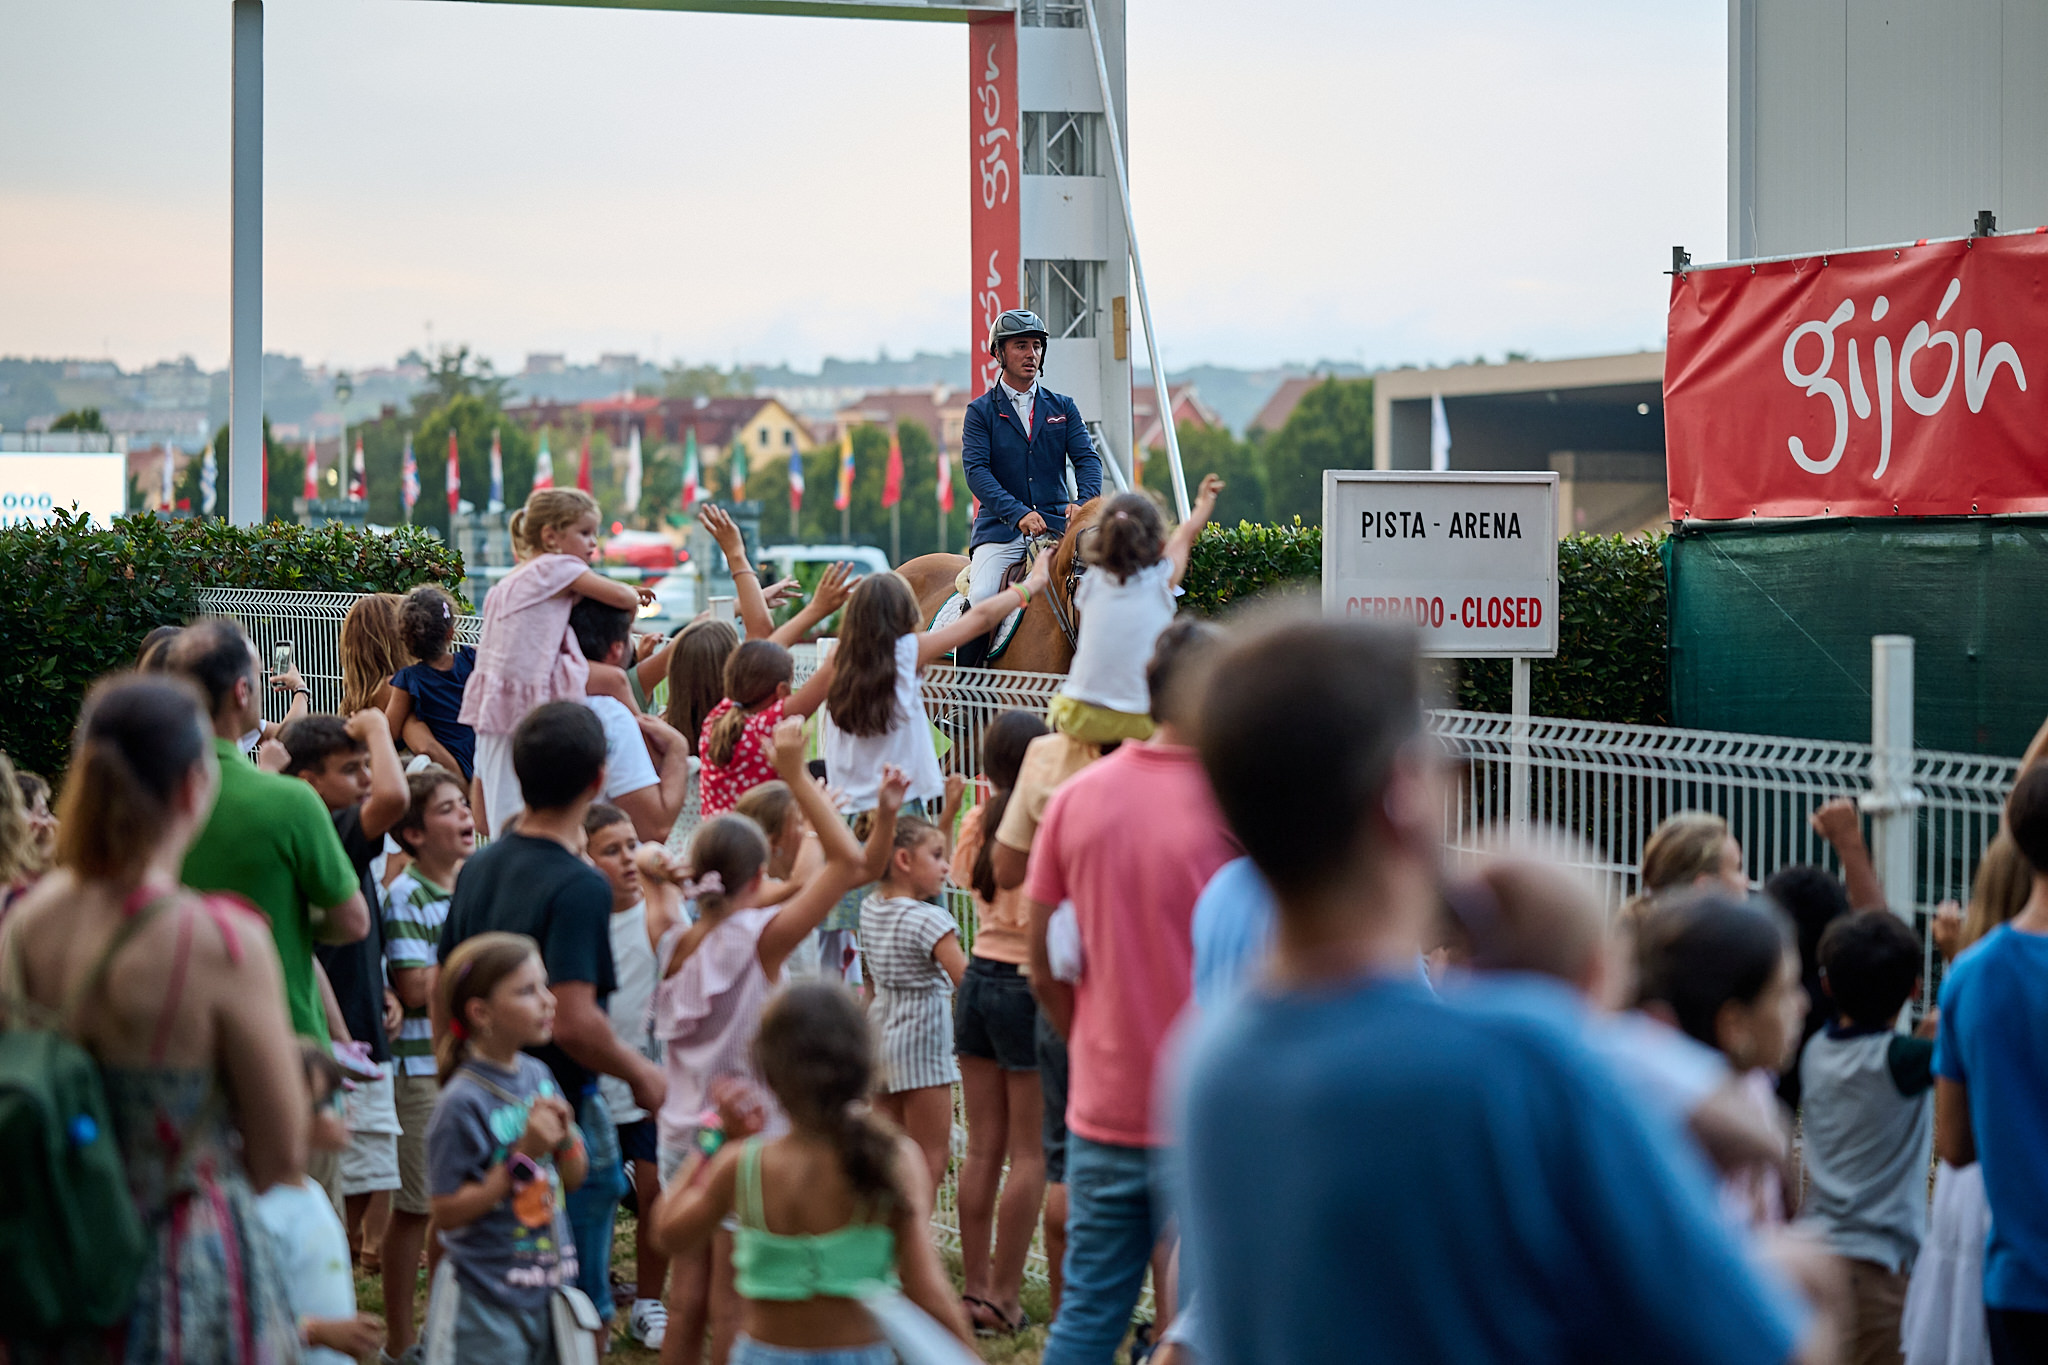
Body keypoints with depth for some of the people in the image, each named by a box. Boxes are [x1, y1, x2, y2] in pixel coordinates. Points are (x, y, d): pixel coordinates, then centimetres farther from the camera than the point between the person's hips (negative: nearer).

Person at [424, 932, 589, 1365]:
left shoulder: (538, 1075, 4)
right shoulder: (463, 1101, -17)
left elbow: (574, 1178, 13)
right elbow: (447, 1212, -18)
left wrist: (565, 1136, -8)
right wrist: (524, 1155, -20)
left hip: (550, 1291, 7)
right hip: (486, 1301, -7)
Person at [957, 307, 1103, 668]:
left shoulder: (1062, 408, 16)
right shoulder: (981, 412, 6)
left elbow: (1087, 458, 5)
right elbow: (976, 470, -7)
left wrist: (1084, 502, -18)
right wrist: (1019, 514, -23)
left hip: (1057, 525, 3)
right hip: (1001, 529, -3)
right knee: (981, 598, -25)